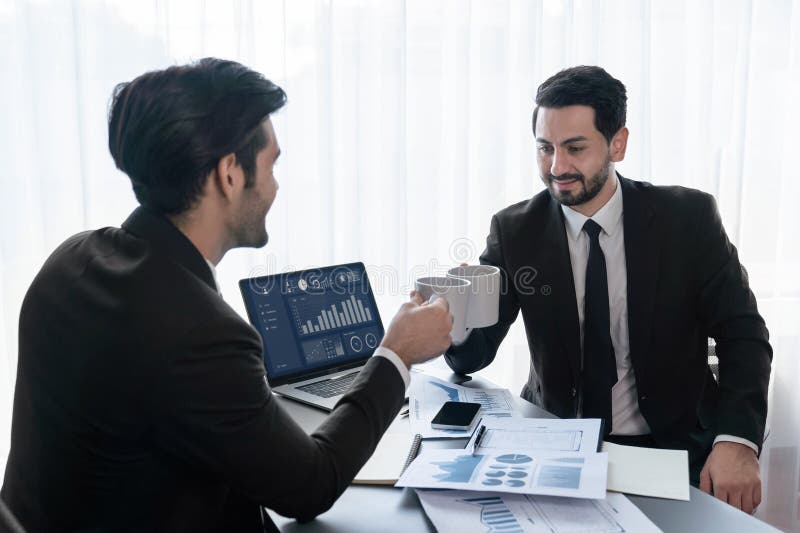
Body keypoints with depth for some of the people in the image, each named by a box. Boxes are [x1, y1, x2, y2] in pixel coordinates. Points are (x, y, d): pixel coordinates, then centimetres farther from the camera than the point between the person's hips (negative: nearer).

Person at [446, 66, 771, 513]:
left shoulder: (688, 218, -7)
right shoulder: (515, 232, -5)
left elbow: (742, 334, -5)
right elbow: (474, 355, -6)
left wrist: (737, 439, -22)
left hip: (671, 446, 0)